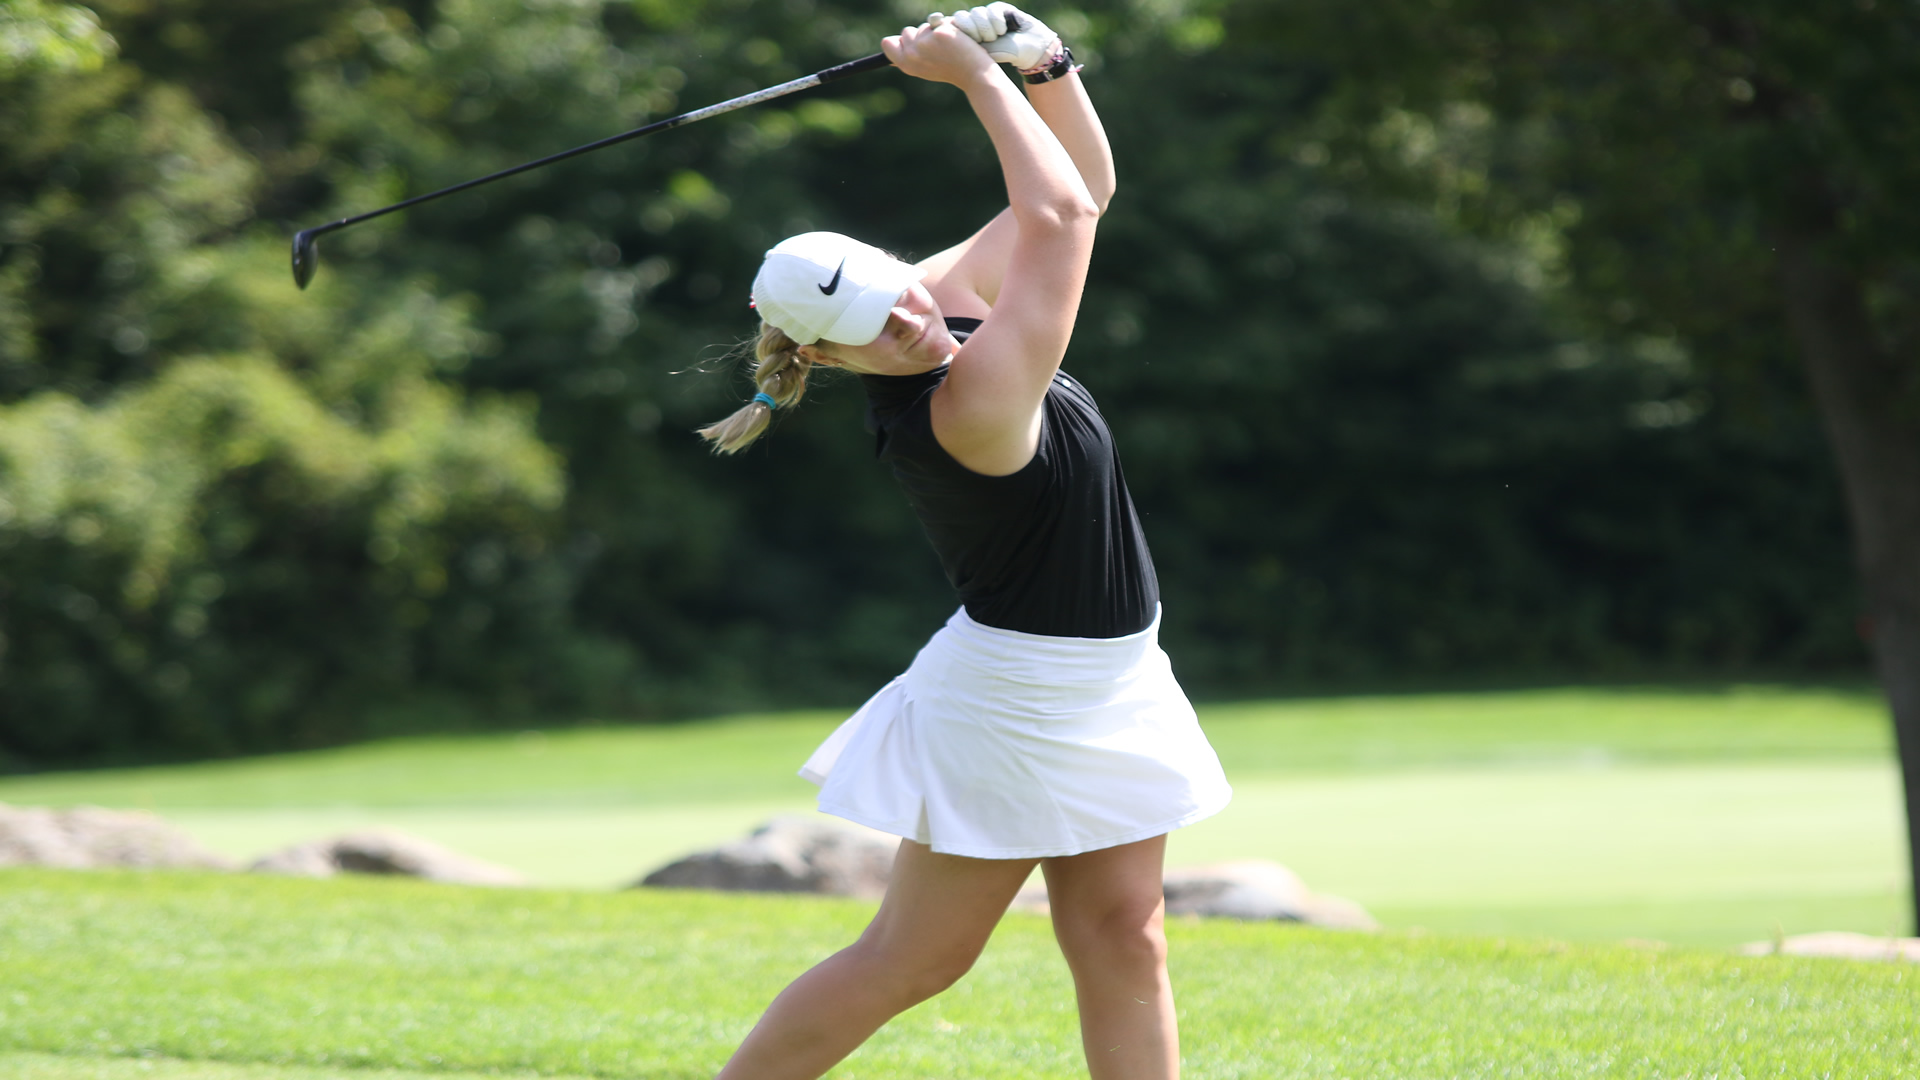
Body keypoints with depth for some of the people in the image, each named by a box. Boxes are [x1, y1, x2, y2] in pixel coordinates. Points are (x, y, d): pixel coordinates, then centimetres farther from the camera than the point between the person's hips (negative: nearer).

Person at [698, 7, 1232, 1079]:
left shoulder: (948, 294, -3)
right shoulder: (961, 415, -28)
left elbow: (1084, 188, 7)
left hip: (1106, 687, 8)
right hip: (1017, 698, -8)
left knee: (1122, 942, 5)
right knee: (914, 958, 0)